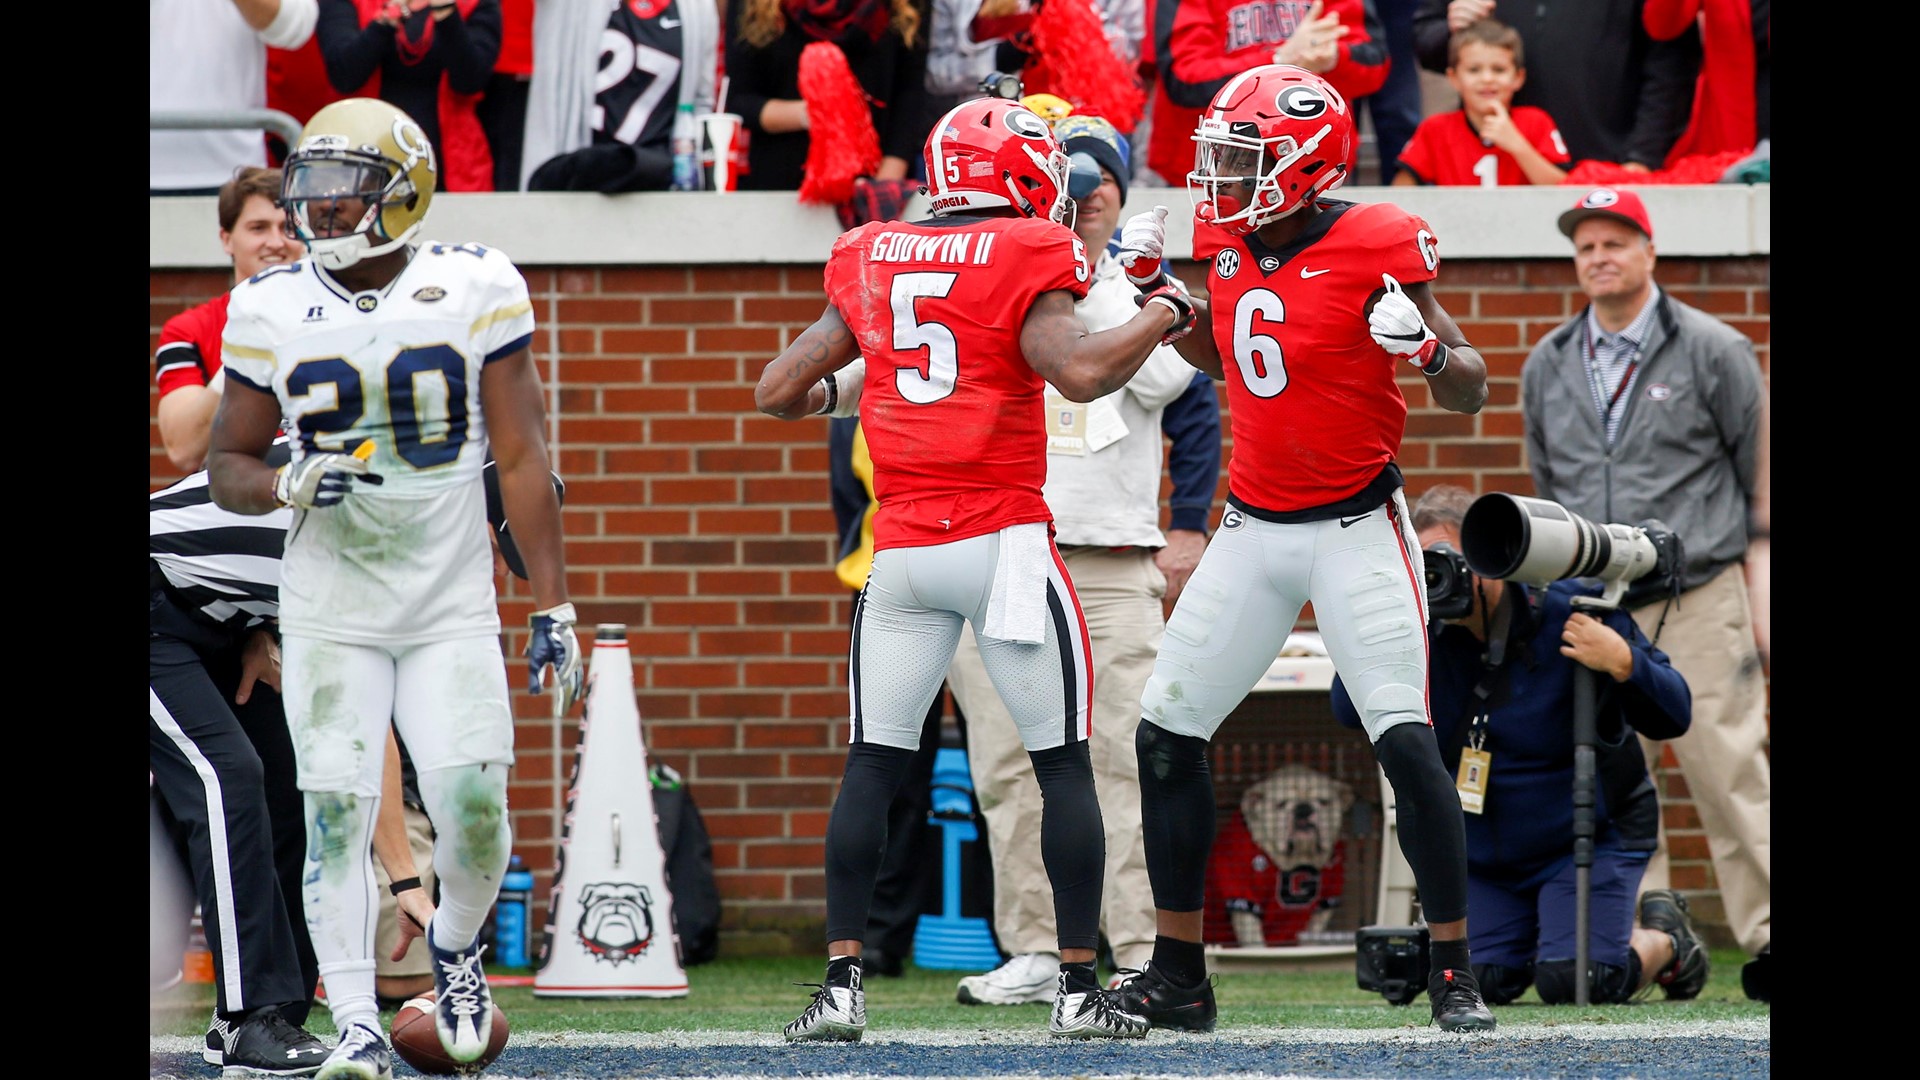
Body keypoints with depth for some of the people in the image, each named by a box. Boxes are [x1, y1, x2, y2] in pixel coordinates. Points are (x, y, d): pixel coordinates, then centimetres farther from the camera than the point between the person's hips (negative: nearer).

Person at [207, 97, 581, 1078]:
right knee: (337, 814, -10)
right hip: (329, 616, 1)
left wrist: (552, 607, -4)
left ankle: (455, 944, 22)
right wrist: (290, 487, -15)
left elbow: (522, 462, -2)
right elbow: (226, 462, 9)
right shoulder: (272, 314, -1)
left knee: (473, 808, -10)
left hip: (451, 612, -1)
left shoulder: (477, 291, -5)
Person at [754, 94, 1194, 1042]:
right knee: (1063, 765, 4)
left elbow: (778, 392, 11)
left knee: (872, 767, 7)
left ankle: (840, 985, -1)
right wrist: (1163, 314, -4)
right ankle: (1078, 989, 2)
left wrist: (837, 392, 32)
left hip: (901, 553, 4)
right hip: (1005, 541, -4)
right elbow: (1079, 371, -19)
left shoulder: (870, 262, 10)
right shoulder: (1027, 262, -5)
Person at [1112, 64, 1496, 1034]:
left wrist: (1427, 350, -31)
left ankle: (1454, 978, -4)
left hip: (1356, 527, -6)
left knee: (1405, 740, -15)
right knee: (1166, 730, 3)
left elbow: (1470, 392, -10)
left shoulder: (1373, 247, -15)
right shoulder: (1230, 243, 3)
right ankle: (1176, 978, 12)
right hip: (1254, 527, 6)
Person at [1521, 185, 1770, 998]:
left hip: (1697, 604, -4)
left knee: (1731, 777, -9)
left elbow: (1761, 473, 5)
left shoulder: (1713, 351, 2)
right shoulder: (1548, 366, 13)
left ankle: (1766, 932, -5)